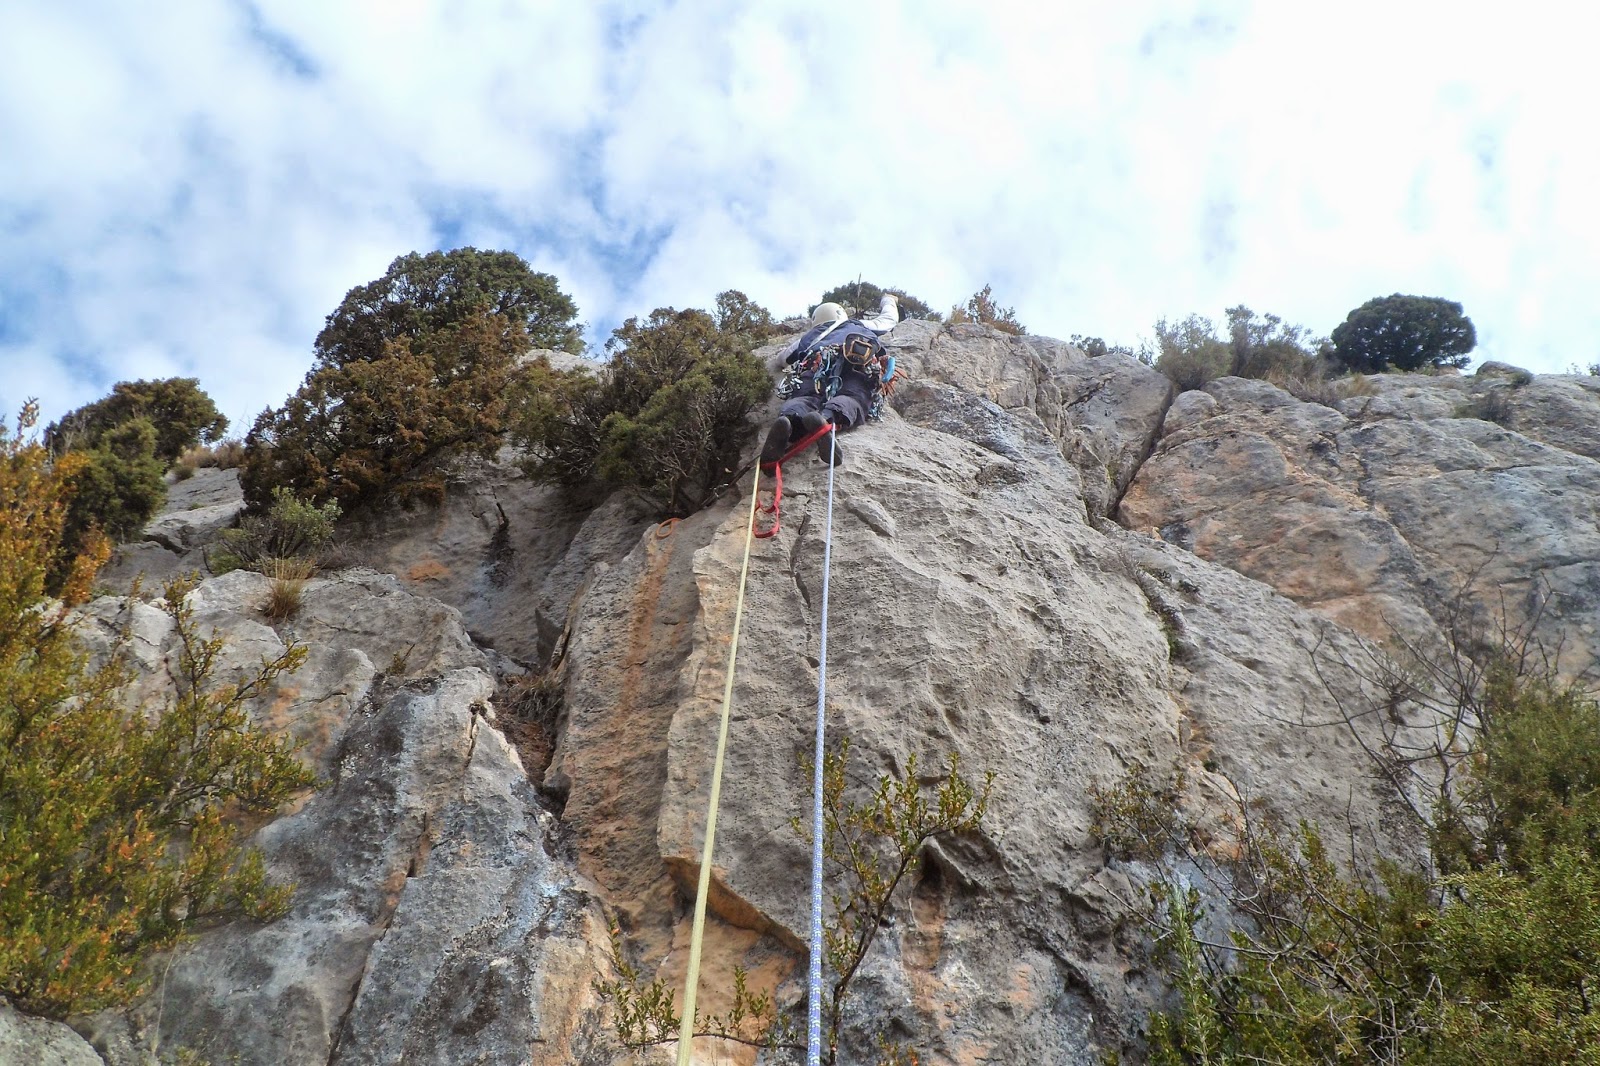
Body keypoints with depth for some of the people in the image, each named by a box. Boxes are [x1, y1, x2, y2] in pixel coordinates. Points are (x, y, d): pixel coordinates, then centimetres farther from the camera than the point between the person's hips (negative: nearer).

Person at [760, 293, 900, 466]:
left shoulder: (810, 335, 44)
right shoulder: (860, 325, 44)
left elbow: (784, 358, 57)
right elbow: (889, 318, 60)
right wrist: (888, 300, 82)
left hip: (815, 363, 1)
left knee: (804, 398, -20)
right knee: (852, 398, -26)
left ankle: (789, 419, -57)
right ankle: (828, 418, -62)